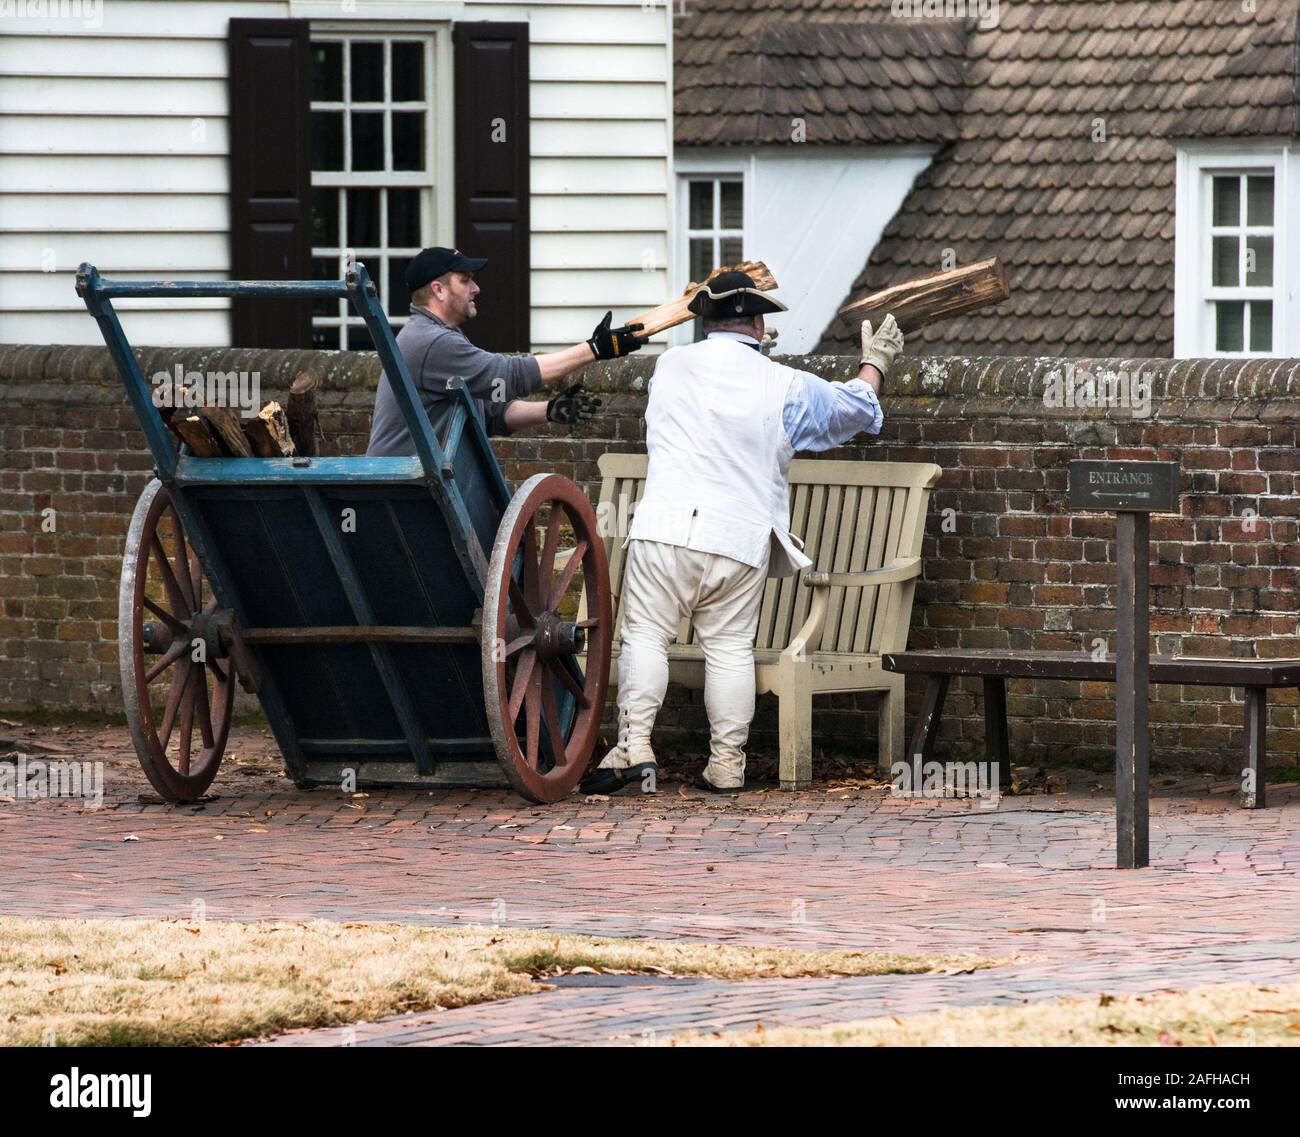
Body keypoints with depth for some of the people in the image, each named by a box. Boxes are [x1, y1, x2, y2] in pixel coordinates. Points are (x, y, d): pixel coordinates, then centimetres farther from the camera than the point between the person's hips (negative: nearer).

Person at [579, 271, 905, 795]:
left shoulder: (669, 366, 10)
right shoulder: (785, 387, 5)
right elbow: (855, 408, 22)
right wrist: (874, 366, 44)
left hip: (665, 528, 0)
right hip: (740, 541, 0)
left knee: (645, 635, 1)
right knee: (730, 648, 5)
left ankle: (634, 745, -13)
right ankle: (726, 764, 3)